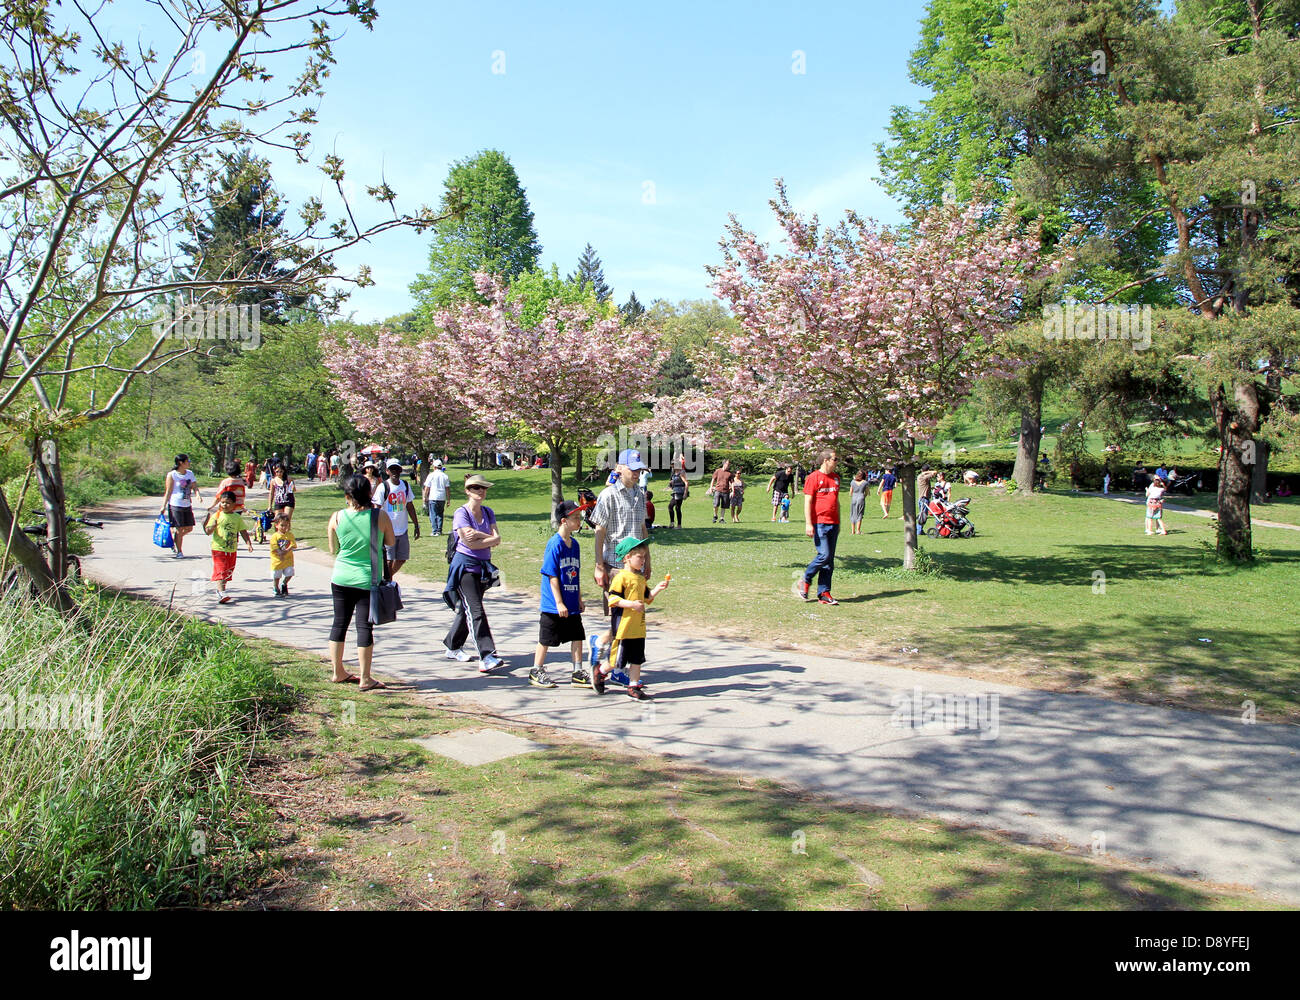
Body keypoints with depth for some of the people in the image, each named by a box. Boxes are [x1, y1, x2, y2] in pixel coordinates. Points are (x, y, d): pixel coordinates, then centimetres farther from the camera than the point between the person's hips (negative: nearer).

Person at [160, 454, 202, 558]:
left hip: (187, 505, 6)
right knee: (179, 529, -4)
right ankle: (179, 552, 7)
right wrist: (164, 506, -7)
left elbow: (194, 487, 10)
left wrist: (197, 494, -12)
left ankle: (174, 539, 32)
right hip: (175, 505, -6)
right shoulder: (172, 475, -7)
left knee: (189, 528, 8)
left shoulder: (190, 474, 10)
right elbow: (168, 492, -6)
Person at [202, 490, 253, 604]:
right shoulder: (216, 516, -4)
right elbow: (207, 531, -7)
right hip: (218, 548, -4)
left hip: (232, 550, 4)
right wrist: (213, 526, -27)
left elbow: (243, 532, 7)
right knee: (220, 571, -12)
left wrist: (249, 543, -3)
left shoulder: (237, 517, 5)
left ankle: (220, 590, 32)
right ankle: (221, 594, -19)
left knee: (228, 572, 14)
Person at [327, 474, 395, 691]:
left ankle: (338, 672, 25)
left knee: (339, 623, 15)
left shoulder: (337, 517, -4)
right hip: (367, 580, -2)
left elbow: (333, 550, 6)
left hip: (341, 579, 3)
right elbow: (390, 542, 5)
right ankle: (365, 679, 5)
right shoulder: (380, 516, -10)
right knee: (364, 626, 1)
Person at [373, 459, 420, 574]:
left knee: (401, 559, 11)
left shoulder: (405, 485, 8)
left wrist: (416, 526, 15)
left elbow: (410, 506, 16)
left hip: (403, 530, 6)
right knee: (388, 561, -4)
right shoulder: (383, 487, -8)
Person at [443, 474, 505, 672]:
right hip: (465, 566, -7)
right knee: (476, 611, -13)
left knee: (467, 610, 15)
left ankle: (453, 647, 31)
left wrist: (479, 535, -16)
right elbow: (470, 543, -18)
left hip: (483, 568, 7)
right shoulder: (461, 514, -9)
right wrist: (489, 540, -9)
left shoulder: (488, 512, 10)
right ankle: (486, 657, -19)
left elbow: (497, 538, -1)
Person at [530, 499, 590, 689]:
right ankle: (536, 672, 17)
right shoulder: (554, 544, -15)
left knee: (577, 636, 9)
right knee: (546, 638, 4)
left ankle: (578, 672, 18)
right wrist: (559, 603, -18)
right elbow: (552, 576, -16)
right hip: (554, 605, -7)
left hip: (572, 605, 7)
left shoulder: (575, 544, 8)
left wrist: (580, 599, 17)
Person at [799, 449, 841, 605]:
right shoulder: (814, 478, -5)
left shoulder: (836, 478, 17)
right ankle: (806, 580, 7)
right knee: (824, 555, -15)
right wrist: (808, 524, -16)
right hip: (819, 523, -7)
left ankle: (824, 594, 8)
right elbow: (808, 501, -9)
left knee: (830, 561, 4)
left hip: (833, 524, 7)